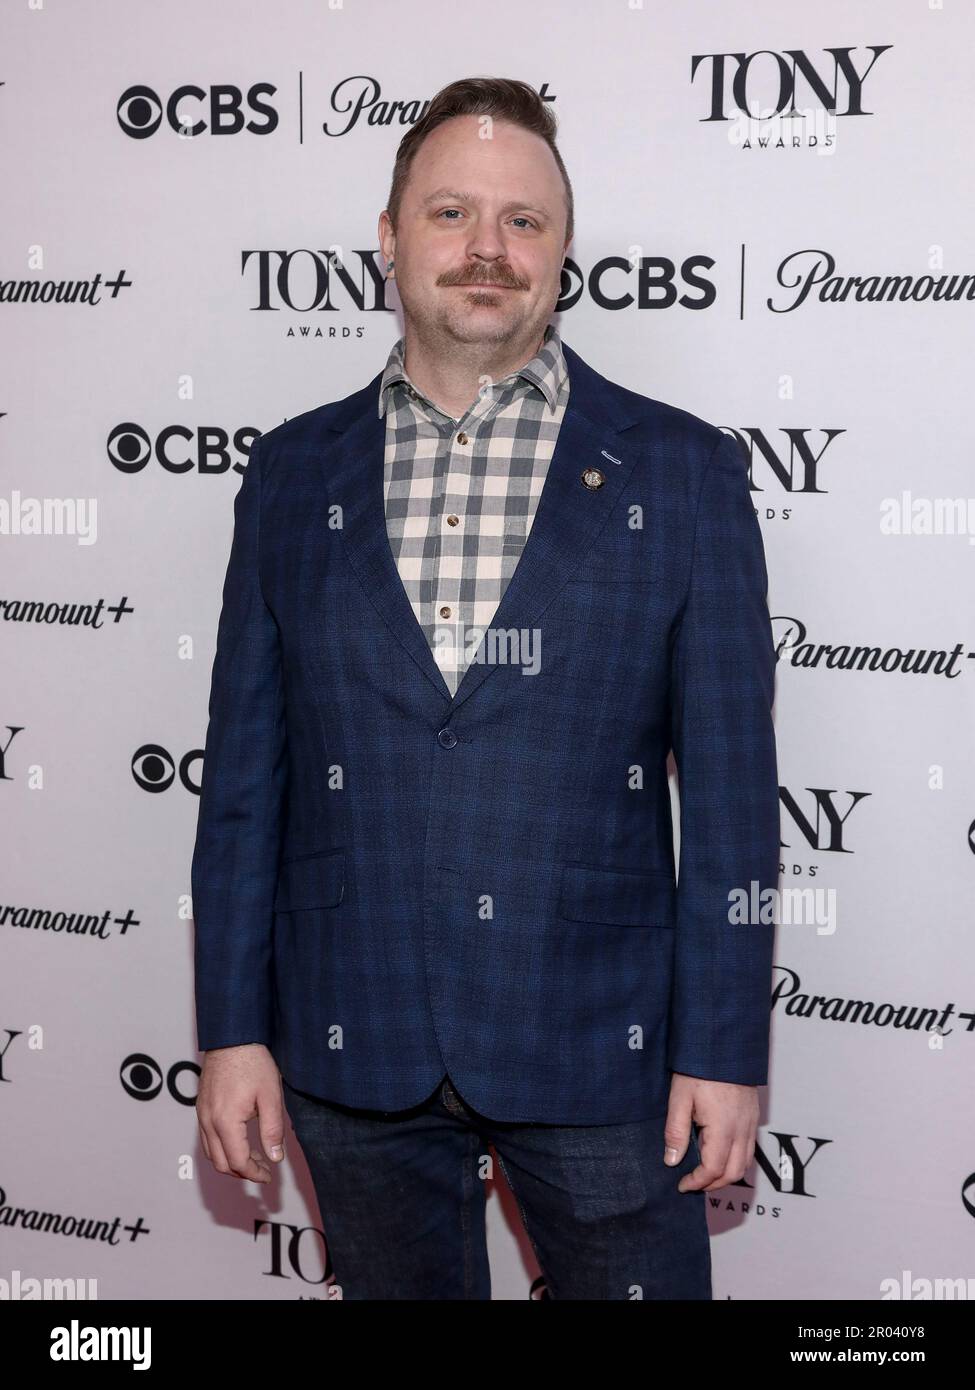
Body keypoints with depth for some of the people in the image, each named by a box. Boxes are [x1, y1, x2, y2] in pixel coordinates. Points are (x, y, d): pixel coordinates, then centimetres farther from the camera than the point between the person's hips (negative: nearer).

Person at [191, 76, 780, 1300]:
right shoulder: (294, 475, 4)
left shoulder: (683, 472, -2)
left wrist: (725, 1048, -6)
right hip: (353, 1050, 2)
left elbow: (730, 788, -3)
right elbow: (243, 777, 4)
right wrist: (233, 1028, 2)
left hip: (599, 1049, -1)